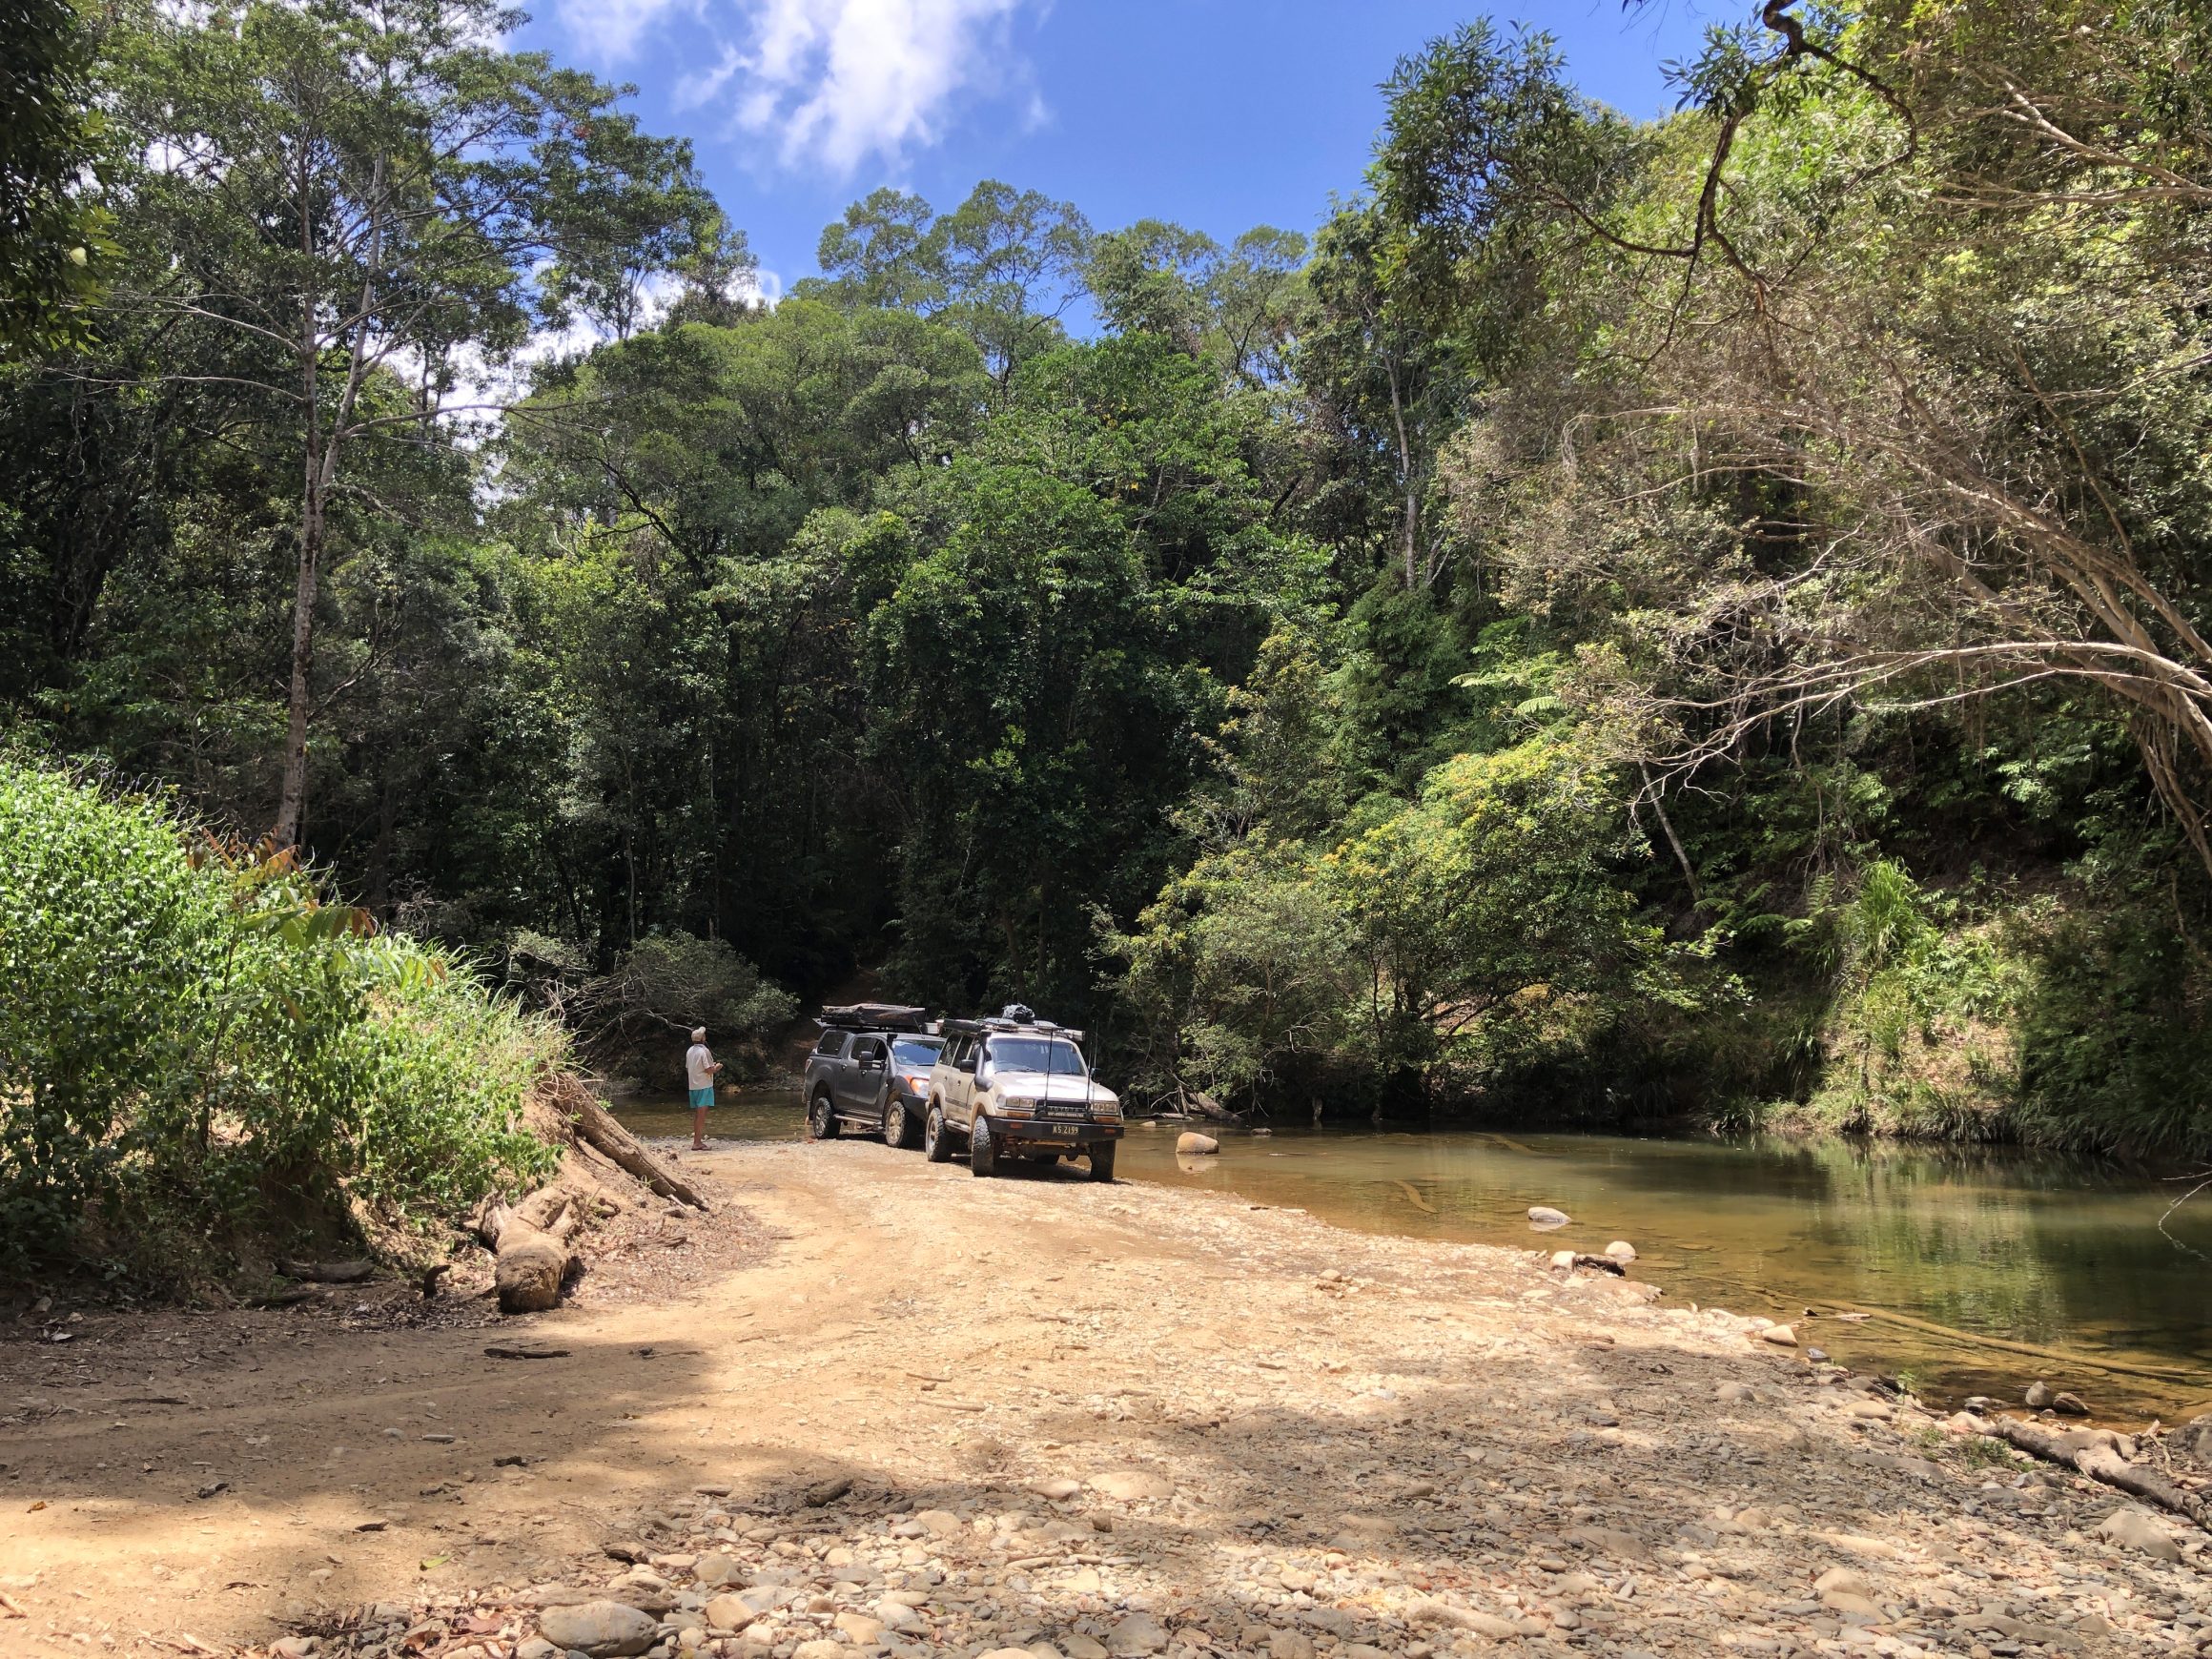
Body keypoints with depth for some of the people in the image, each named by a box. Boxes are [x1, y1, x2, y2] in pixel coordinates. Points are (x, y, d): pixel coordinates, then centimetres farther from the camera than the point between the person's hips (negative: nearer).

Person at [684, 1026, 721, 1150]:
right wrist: (717, 1067, 3)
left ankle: (697, 1140, 18)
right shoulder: (704, 1051, -15)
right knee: (701, 1115, -6)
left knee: (697, 1114, 14)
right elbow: (709, 1070, -18)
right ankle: (697, 1143, -8)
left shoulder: (690, 1051, 10)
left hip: (693, 1086, 8)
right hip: (704, 1086, -8)